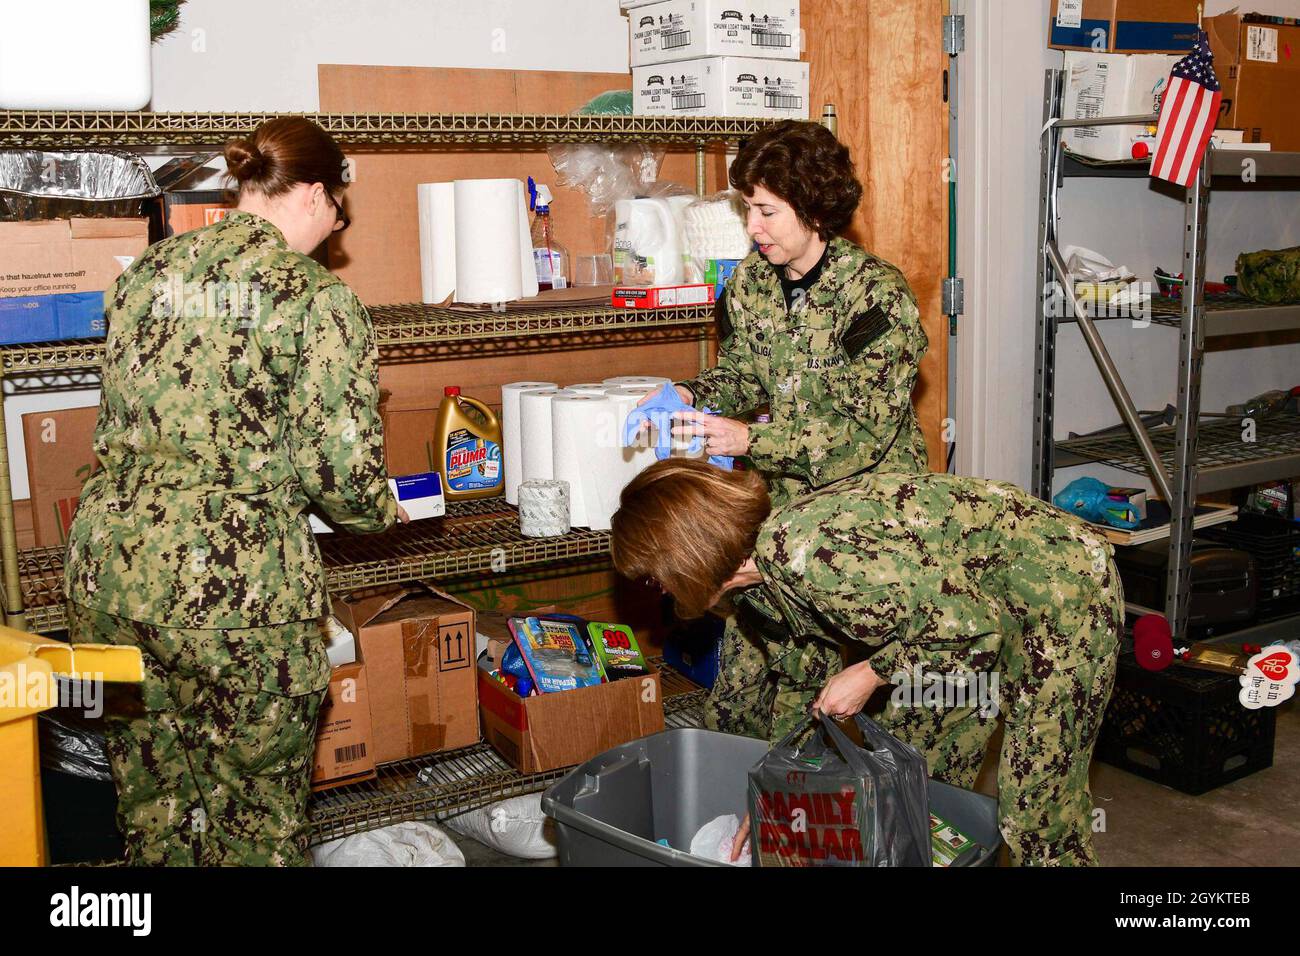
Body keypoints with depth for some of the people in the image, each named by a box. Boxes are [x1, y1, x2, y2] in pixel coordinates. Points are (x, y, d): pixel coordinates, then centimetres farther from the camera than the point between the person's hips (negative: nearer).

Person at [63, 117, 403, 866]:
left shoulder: (147, 273, 10)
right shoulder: (316, 295, -9)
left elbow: (117, 429, 17)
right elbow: (341, 468, -12)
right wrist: (383, 510, 9)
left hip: (108, 564, 6)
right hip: (234, 584, -6)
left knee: (153, 803, 21)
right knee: (258, 808, 14)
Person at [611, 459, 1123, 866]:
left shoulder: (809, 554, -33)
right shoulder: (768, 566, -3)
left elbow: (974, 627, -27)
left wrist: (871, 675, -15)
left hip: (1062, 587, -9)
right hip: (987, 599, 9)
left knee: (1037, 801, -1)